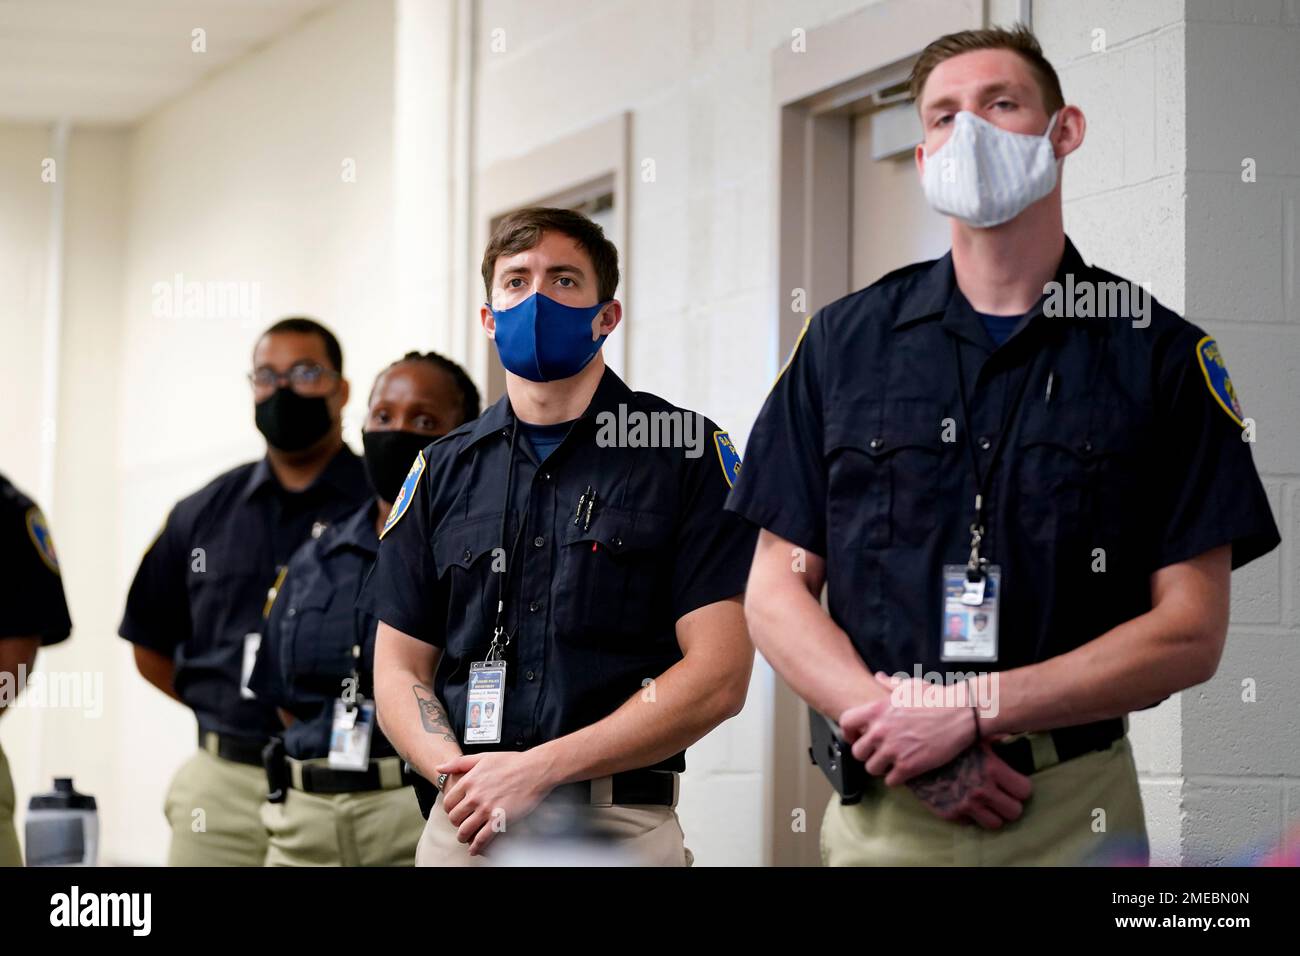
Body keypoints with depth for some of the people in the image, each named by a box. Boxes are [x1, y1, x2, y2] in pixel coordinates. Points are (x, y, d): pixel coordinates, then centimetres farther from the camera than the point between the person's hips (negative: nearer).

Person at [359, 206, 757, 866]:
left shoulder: (687, 452, 0)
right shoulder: (443, 470, 13)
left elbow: (718, 676, -8)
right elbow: (400, 670, 12)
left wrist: (538, 768, -14)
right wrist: (461, 775, -9)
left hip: (622, 829, -3)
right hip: (461, 828, 3)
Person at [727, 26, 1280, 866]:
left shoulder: (1162, 355, 0)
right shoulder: (844, 342, 6)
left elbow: (1191, 632, -5)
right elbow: (777, 593, 4)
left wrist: (971, 710, -15)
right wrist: (901, 729, -12)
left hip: (1075, 812, -1)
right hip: (879, 810, 2)